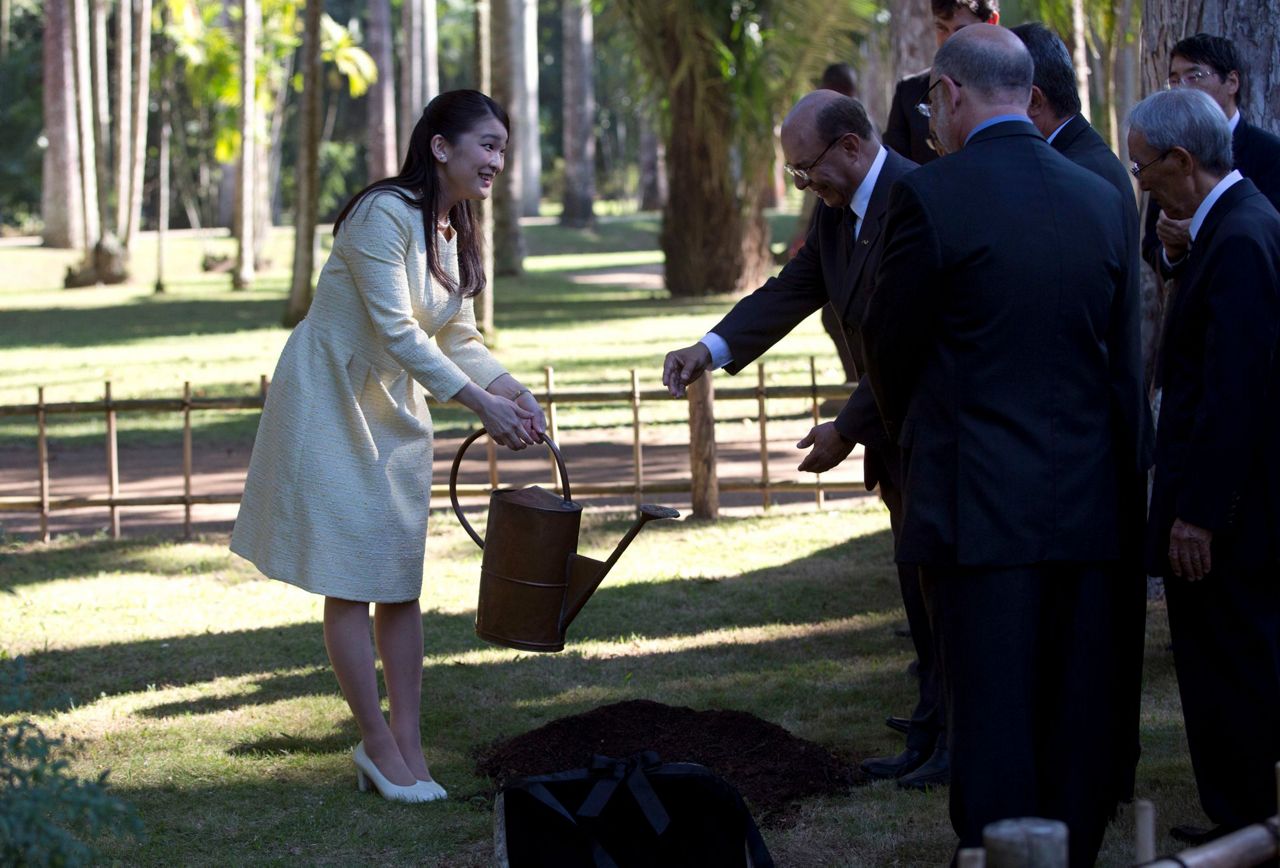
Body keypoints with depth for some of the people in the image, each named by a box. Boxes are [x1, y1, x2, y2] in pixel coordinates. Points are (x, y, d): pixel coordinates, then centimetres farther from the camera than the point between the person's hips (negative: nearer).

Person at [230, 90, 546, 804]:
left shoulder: (458, 230, 6)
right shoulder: (385, 215, -21)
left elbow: (458, 336, 9)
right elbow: (397, 331, -26)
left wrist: (513, 391, -8)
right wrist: (481, 404, -28)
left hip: (394, 409, 9)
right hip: (331, 399, -9)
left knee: (402, 580, 7)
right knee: (351, 580, -4)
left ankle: (408, 744, 11)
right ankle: (378, 743, 3)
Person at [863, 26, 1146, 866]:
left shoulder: (931, 196, -10)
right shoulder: (1103, 200, 5)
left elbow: (890, 349, 0)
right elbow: (1125, 363, 10)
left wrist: (910, 438, 20)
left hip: (981, 510, -5)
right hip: (1087, 509, 5)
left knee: (992, 719, 0)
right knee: (1079, 717, 11)